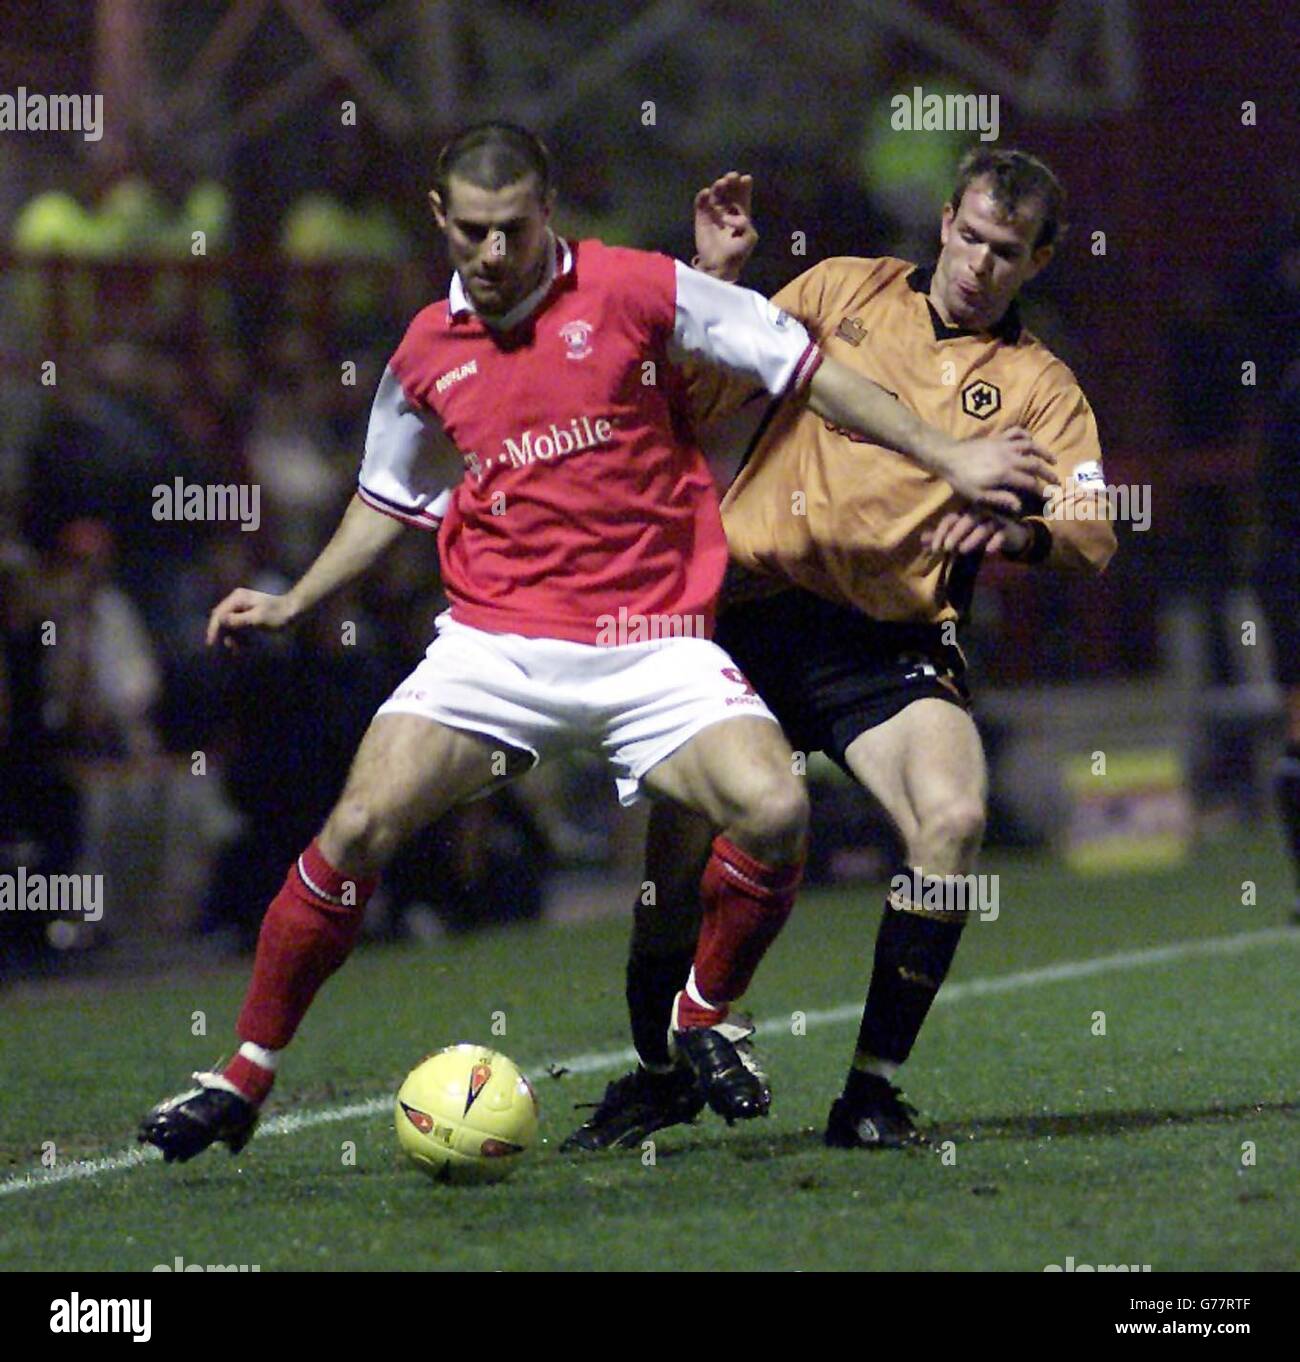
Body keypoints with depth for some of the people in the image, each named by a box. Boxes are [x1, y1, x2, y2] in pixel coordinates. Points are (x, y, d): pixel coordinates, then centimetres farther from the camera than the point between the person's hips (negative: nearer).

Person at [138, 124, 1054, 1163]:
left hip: (654, 640, -2)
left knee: (774, 810, -25)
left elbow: (806, 372, 2)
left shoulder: (637, 291, -2)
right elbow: (391, 498, 28)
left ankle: (705, 1016, 3)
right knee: (358, 830, -15)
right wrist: (293, 602, 23)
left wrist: (948, 458, 2)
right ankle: (244, 1079, 0)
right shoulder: (427, 354, 9)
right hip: (493, 640, 2)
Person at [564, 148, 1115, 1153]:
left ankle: (874, 1088, -11)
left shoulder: (1040, 385, 8)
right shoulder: (845, 290, 11)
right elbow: (700, 398, 11)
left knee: (954, 822, -25)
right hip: (751, 609, 1)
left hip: (891, 644, 0)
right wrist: (717, 275, -4)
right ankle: (659, 1075, 20)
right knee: (680, 851, -8)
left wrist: (1019, 529, -27)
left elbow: (1095, 533, -5)